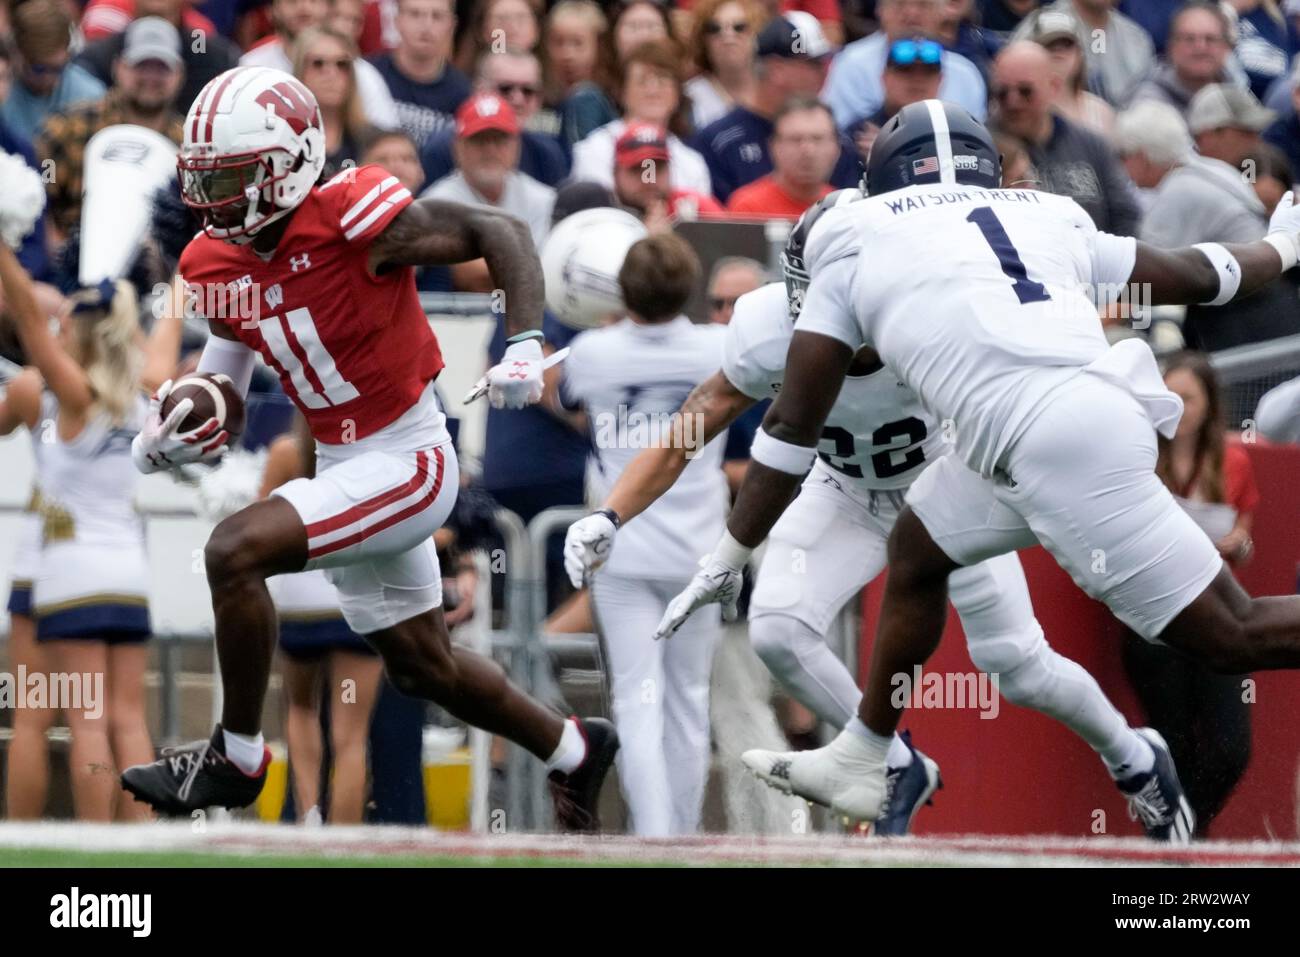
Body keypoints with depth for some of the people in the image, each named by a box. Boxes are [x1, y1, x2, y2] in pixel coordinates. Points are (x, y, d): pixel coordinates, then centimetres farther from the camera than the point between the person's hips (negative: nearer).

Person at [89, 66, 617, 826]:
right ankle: (574, 751, 43)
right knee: (422, 668, 20)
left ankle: (238, 757, -7)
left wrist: (526, 347, -27)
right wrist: (164, 441, -12)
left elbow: (501, 234, -15)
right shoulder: (219, 265, 0)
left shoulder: (354, 217, -21)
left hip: (408, 459, -8)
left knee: (236, 551, -23)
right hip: (342, 467, 8)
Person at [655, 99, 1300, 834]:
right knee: (917, 551, 26)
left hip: (1064, 446, -7)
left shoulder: (860, 238, 13)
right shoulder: (1043, 216, 25)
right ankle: (859, 765, 36)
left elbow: (795, 423, 15)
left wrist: (727, 561, 23)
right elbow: (1190, 275, 39)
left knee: (1232, 638, -2)